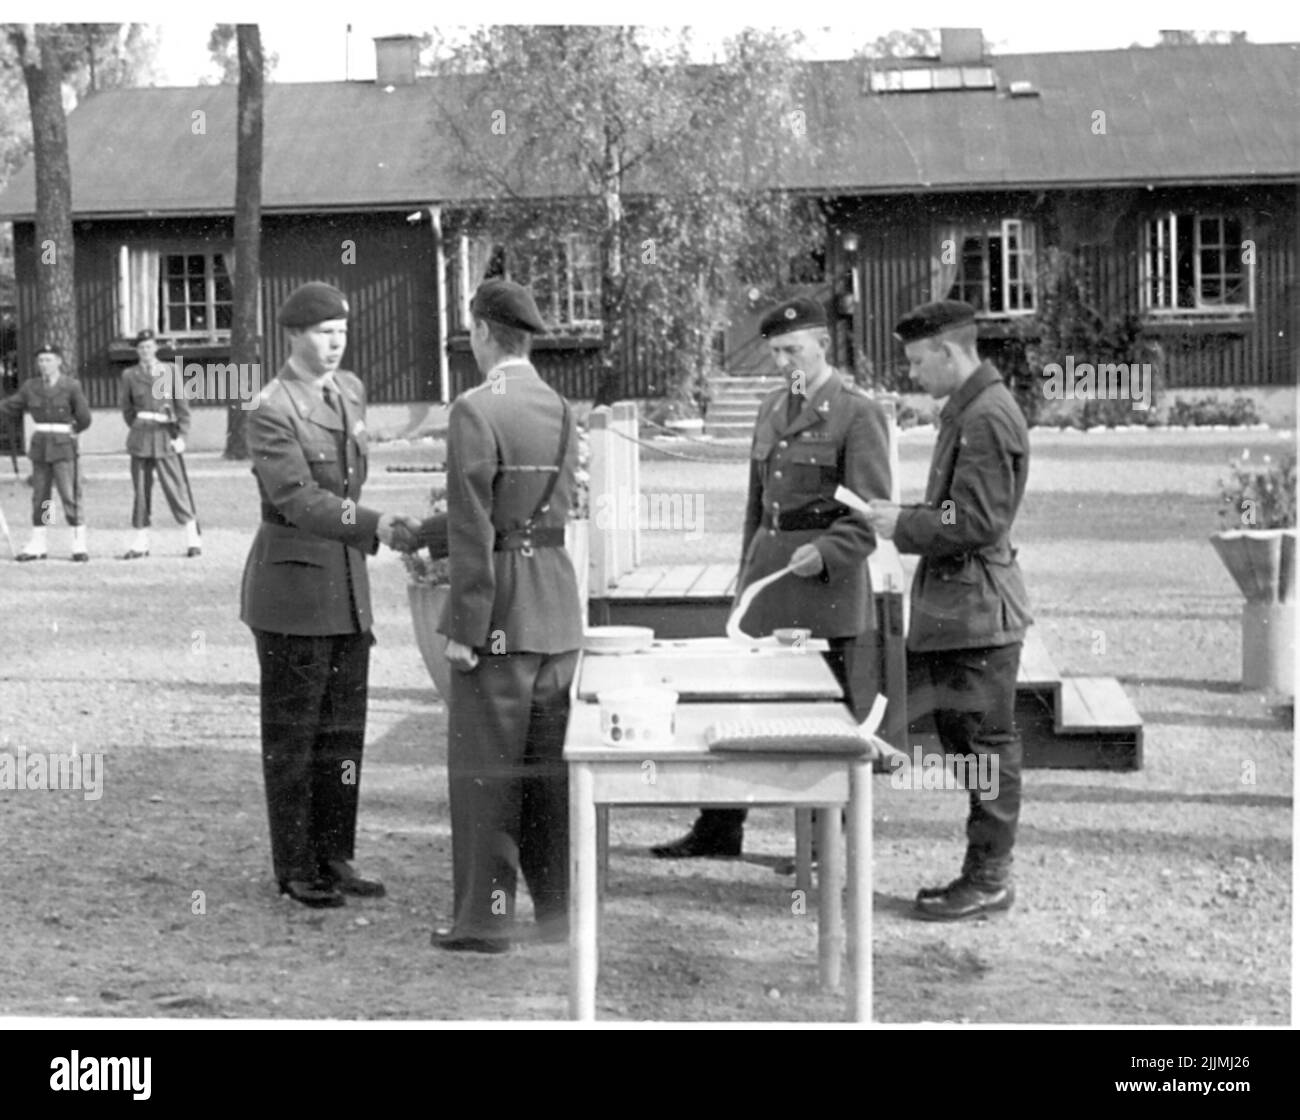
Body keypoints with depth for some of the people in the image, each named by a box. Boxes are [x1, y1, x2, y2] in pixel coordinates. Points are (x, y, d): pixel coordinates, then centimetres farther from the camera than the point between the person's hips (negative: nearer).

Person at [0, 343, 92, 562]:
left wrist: (67, 432, 6)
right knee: (39, 497, 9)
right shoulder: (30, 386, 7)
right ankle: (37, 545, 15)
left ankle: (80, 546, -5)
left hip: (64, 447, -4)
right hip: (40, 446, 4)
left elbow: (84, 418, -4)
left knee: (70, 495, -8)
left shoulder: (71, 386, -5)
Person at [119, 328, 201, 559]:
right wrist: (136, 426, 10)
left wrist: (181, 435, -5)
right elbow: (125, 405, 16)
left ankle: (193, 540, 0)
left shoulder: (169, 372, 2)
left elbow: (182, 406, 2)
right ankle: (140, 544, 9)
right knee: (141, 488, 4)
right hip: (140, 437, 2)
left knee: (176, 486, -5)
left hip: (166, 436, -2)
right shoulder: (129, 375, 5)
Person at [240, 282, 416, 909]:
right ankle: (296, 869, 10)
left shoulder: (350, 390, 10)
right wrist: (373, 526, -34)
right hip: (293, 585, -7)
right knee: (291, 732, 2)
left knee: (343, 729, 10)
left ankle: (333, 857, 18)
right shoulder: (270, 411, -14)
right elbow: (299, 500, -25)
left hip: (347, 582, 7)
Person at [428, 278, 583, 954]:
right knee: (551, 763, 14)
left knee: (485, 768, 1)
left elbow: (473, 529, -18)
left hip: (501, 606, -7)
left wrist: (464, 630, -14)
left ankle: (485, 918, 7)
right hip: (558, 600, 7)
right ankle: (559, 909, 20)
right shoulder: (560, 409, 9)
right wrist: (419, 533, 24)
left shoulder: (476, 410, -14)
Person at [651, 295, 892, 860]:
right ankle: (719, 829, 16)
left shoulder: (859, 413, -8)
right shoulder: (771, 409, 15)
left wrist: (824, 553, -25)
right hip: (768, 569, 7)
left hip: (828, 576, -7)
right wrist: (747, 569, 21)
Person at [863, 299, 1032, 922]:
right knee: (963, 737, 14)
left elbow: (977, 521, -22)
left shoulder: (988, 418, -18)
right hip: (954, 607, 10)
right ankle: (985, 873, 22)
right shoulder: (965, 410, 15)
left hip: (977, 608, -10)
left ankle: (989, 880, 6)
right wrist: (904, 518, 9)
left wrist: (903, 525, -13)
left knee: (987, 743, -2)